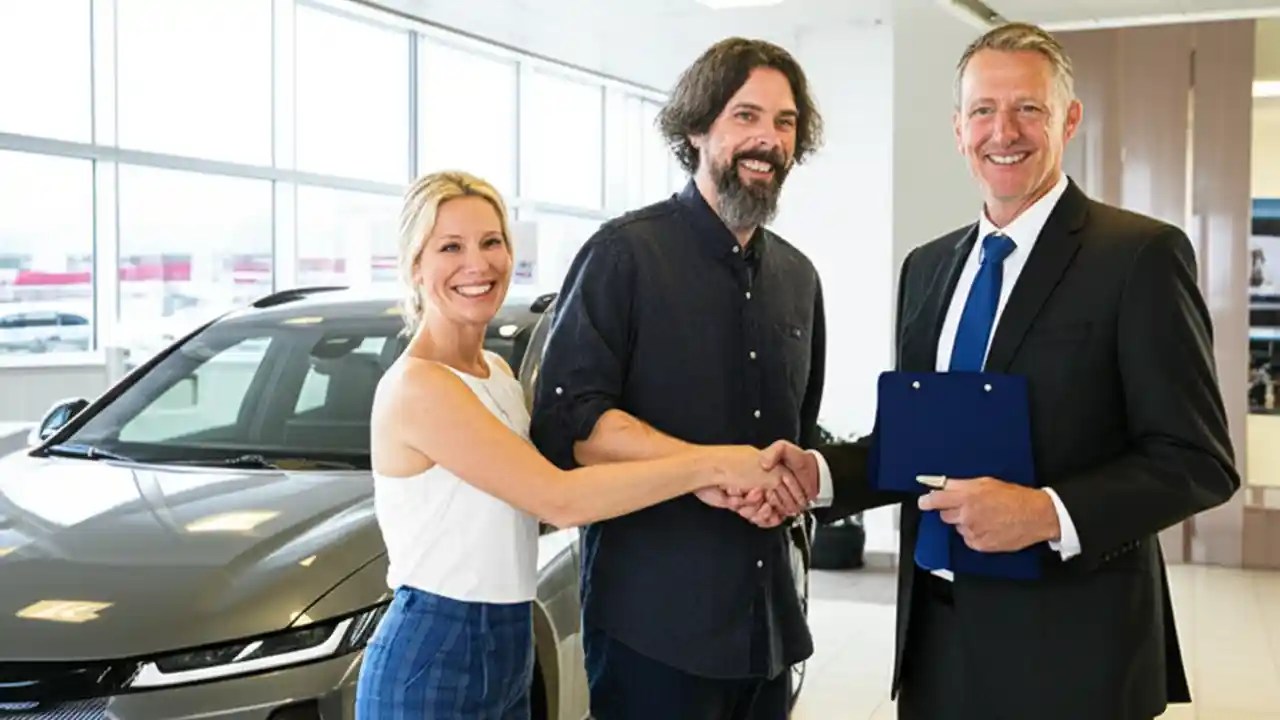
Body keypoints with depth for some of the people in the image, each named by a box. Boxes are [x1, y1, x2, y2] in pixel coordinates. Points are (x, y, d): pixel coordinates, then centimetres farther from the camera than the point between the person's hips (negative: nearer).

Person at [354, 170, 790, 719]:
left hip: (507, 652, 8)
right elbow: (560, 499, -24)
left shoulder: (496, 371, 9)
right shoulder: (417, 385, -18)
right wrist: (713, 465, -21)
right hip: (430, 662, -8)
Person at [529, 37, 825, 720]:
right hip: (654, 615, -6)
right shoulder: (627, 252, -7)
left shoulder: (796, 276, 14)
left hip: (769, 614, 6)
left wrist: (791, 481, 4)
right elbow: (566, 420, -15)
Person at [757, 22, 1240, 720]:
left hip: (1069, 643, -5)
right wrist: (819, 471, -5)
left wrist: (1048, 512, -24)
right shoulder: (927, 266, 9)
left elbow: (1197, 460, -12)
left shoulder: (1140, 254, -9)